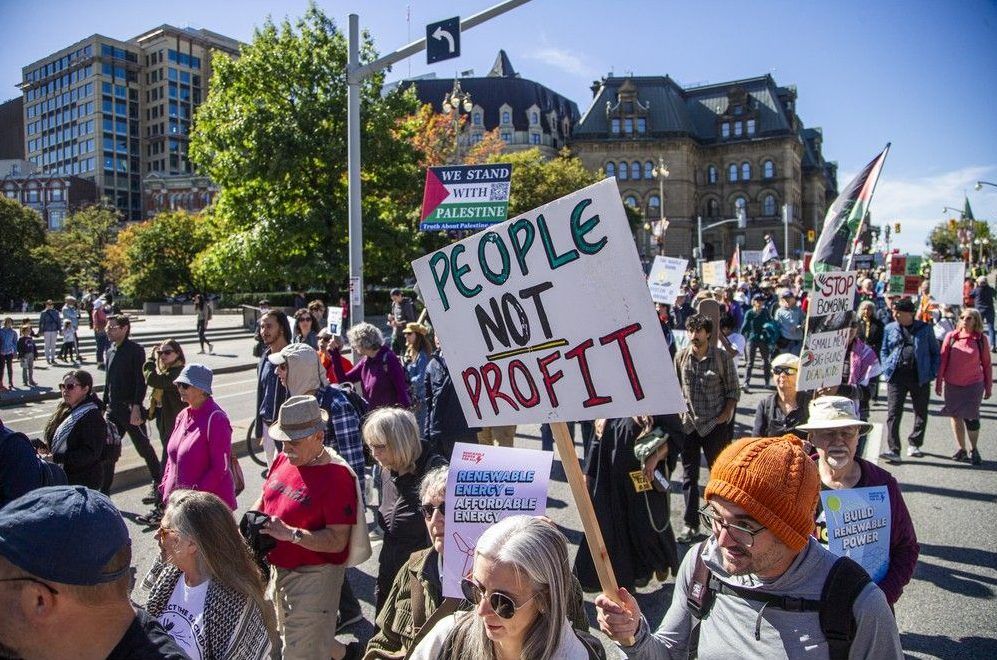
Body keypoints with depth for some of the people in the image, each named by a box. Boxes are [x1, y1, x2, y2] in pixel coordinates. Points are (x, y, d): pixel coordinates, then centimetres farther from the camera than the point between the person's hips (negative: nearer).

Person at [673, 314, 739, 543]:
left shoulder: (722, 357, -8)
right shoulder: (681, 357, 0)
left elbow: (733, 392, -2)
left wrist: (724, 417, -10)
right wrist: (678, 411, 2)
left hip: (714, 425, -3)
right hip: (688, 424, 3)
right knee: (689, 475, 9)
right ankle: (690, 524, 20)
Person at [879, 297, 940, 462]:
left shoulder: (924, 329, 2)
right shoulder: (890, 328, 7)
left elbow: (935, 353, 7)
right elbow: (884, 351, 15)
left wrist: (932, 373, -2)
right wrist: (887, 370, 2)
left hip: (920, 377, 0)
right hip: (896, 377, 0)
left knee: (921, 413, 12)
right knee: (893, 413, -8)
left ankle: (914, 445, 30)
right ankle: (894, 450, -8)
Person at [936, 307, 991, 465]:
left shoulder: (981, 339, -3)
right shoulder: (951, 337, -2)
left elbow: (986, 364, 3)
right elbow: (943, 361, 2)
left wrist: (988, 387, 5)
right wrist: (939, 383, 2)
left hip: (973, 384, -2)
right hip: (952, 385, 2)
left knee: (971, 418, -3)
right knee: (956, 416, 9)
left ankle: (974, 450, 18)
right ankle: (962, 450, 23)